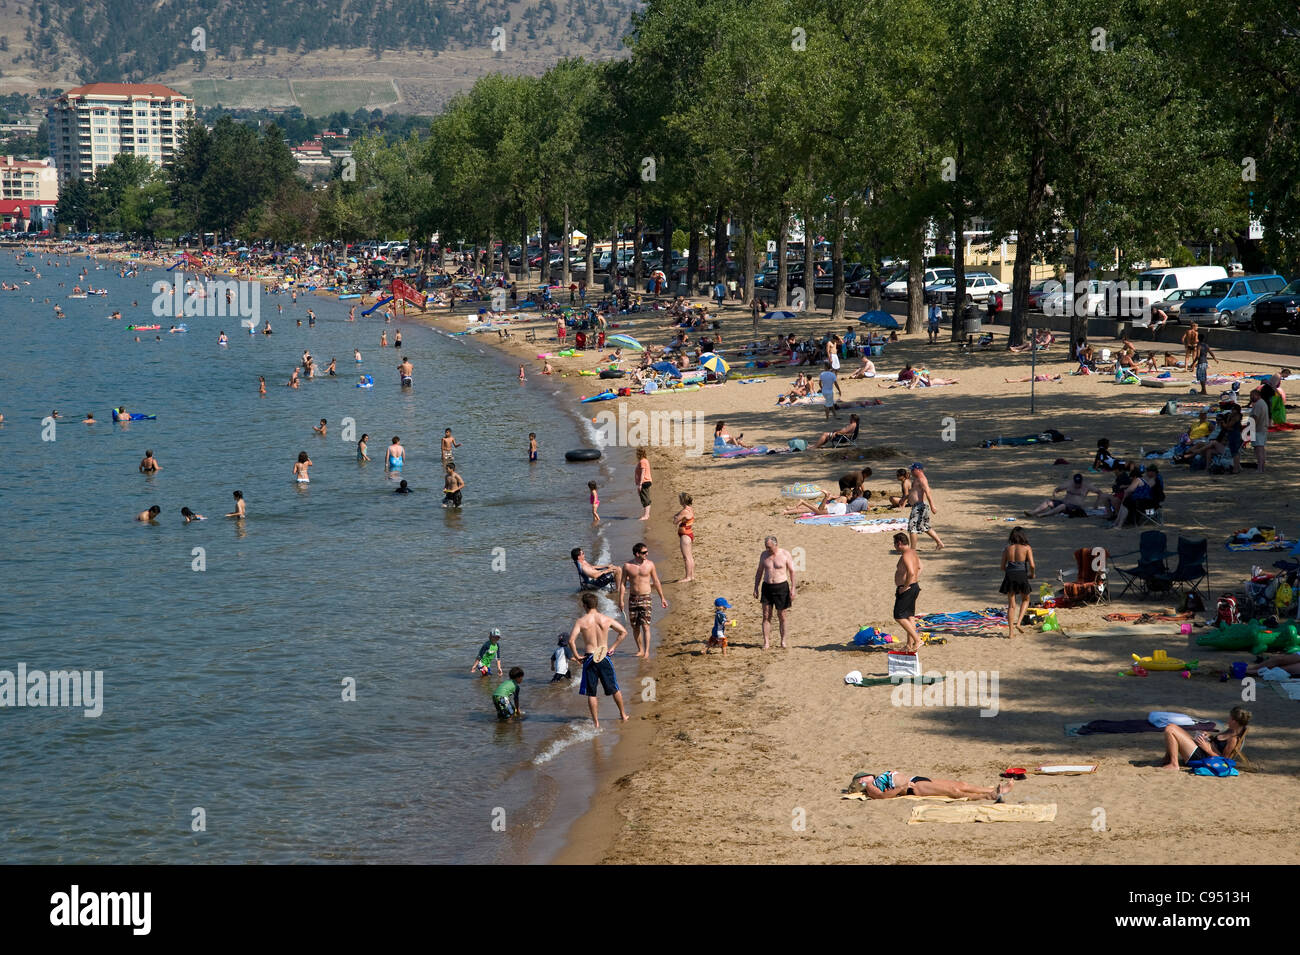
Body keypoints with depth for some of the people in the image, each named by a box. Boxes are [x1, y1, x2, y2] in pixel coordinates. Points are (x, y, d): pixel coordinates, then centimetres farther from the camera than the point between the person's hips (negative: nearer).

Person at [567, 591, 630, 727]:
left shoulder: (581, 621, -9)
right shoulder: (606, 619, -1)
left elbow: (571, 640, -17)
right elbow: (624, 632, 6)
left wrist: (576, 655, -4)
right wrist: (613, 647, 12)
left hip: (589, 658, -2)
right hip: (604, 658, 2)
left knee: (591, 693, 8)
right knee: (614, 689, 18)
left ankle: (596, 722, 8)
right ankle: (623, 715, 31)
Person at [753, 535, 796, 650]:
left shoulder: (785, 554, -5)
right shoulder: (764, 555, 5)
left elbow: (792, 571, -2)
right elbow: (759, 572, 13)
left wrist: (792, 588, -7)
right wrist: (756, 588, 8)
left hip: (781, 587, -3)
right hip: (767, 587, 3)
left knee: (781, 616, 4)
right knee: (766, 616, -3)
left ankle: (783, 641, 18)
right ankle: (766, 642, -1)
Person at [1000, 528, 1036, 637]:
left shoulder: (1007, 548, 9)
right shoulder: (1027, 548, 1)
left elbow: (1003, 567, 9)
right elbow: (1032, 565, -7)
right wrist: (1032, 574, 13)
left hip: (1009, 575, 2)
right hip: (1022, 575, -2)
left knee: (1011, 605, 9)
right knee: (1025, 600, 22)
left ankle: (1011, 632, 7)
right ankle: (1018, 622, 2)